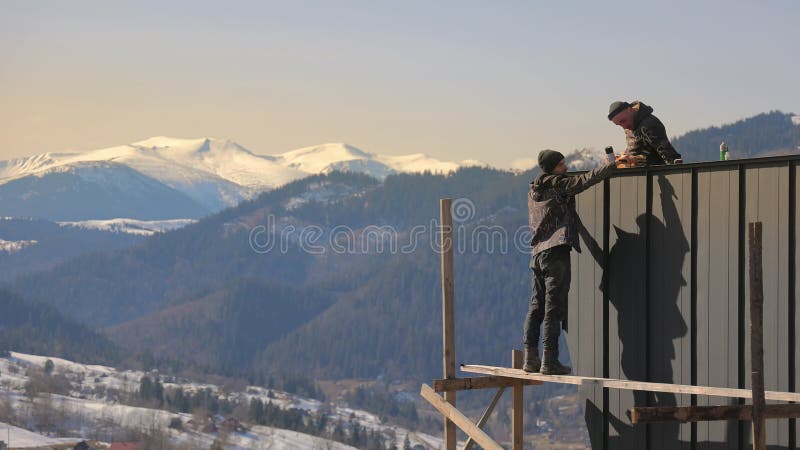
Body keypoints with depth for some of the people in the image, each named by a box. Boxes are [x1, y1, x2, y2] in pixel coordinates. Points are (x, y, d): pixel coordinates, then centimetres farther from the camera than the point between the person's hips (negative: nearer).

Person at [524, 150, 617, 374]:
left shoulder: (533, 191, 18)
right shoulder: (559, 185, -4)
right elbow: (587, 179, -10)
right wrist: (614, 164, -3)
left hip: (537, 253, 8)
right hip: (556, 251, -8)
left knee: (536, 305, 10)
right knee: (554, 307, -7)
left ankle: (530, 358, 9)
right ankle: (549, 360, -9)